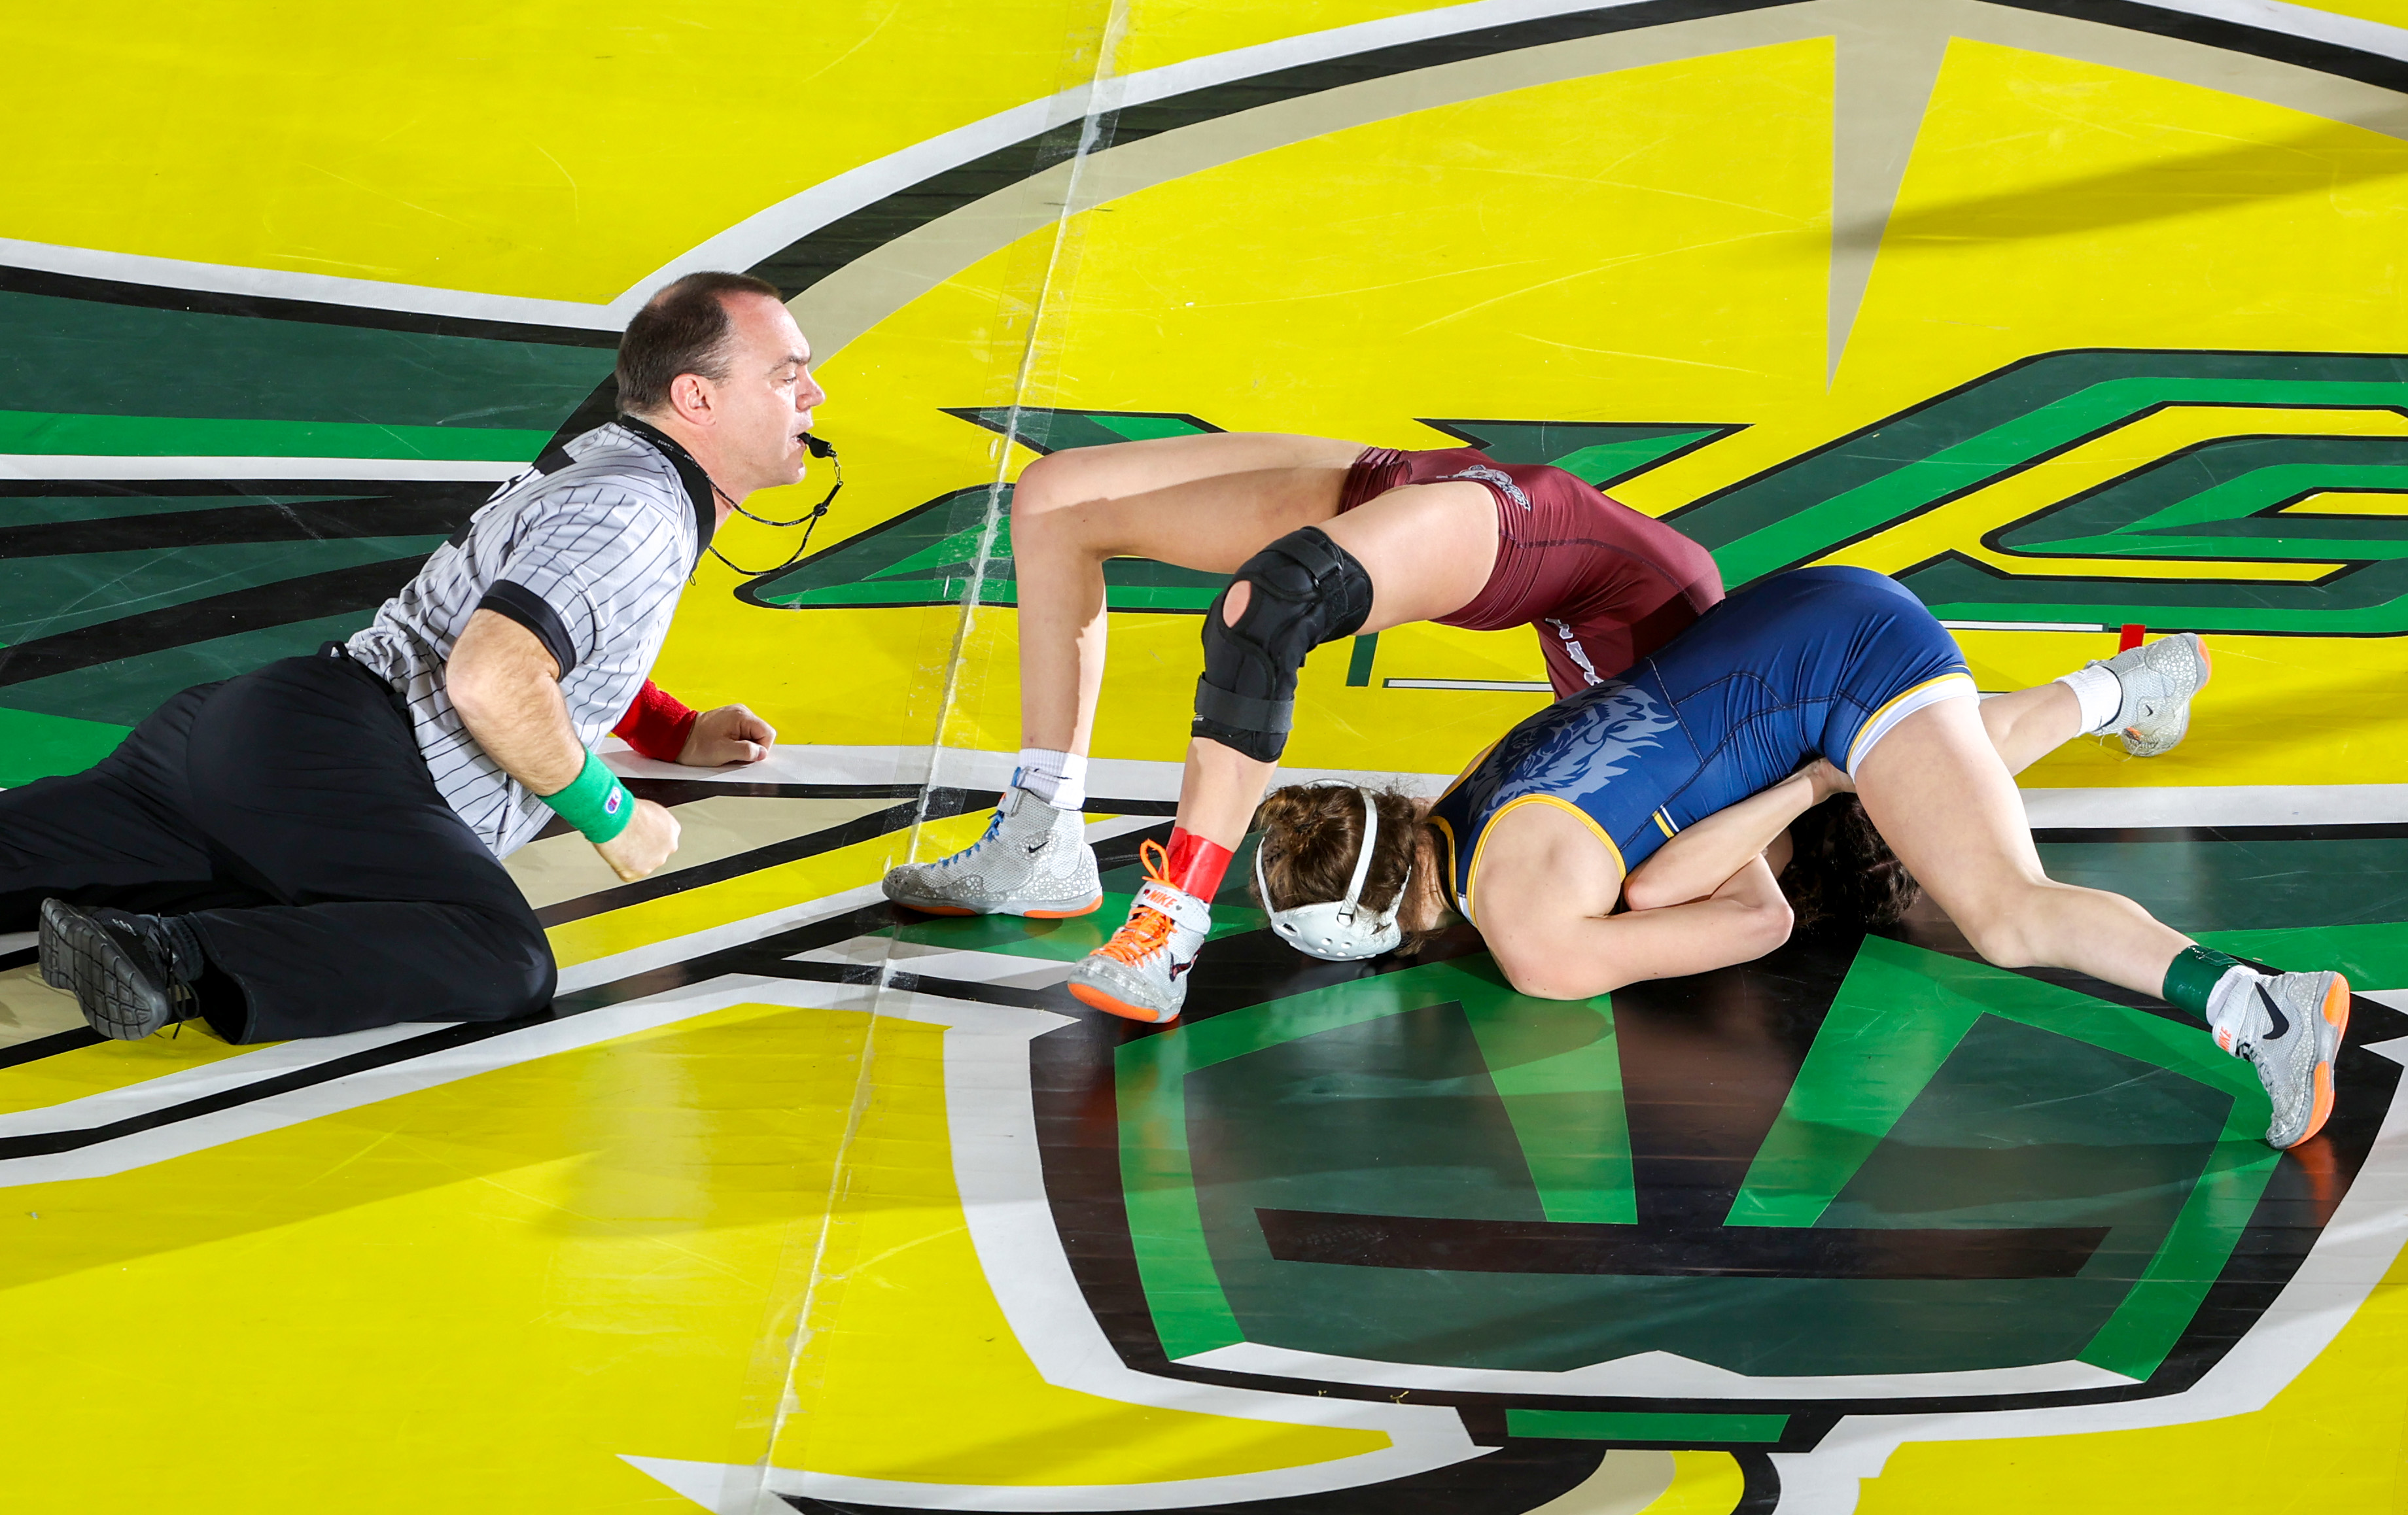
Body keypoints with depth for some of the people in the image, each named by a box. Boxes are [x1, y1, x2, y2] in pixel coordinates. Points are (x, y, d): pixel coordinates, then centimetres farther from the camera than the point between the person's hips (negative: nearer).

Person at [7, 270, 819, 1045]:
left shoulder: (604, 457, 23)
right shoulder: (637, 515, -9)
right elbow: (491, 681, -22)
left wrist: (678, 733, 37)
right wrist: (613, 820, -8)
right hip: (340, 765, -10)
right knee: (503, 966, -30)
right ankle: (170, 959, -40)